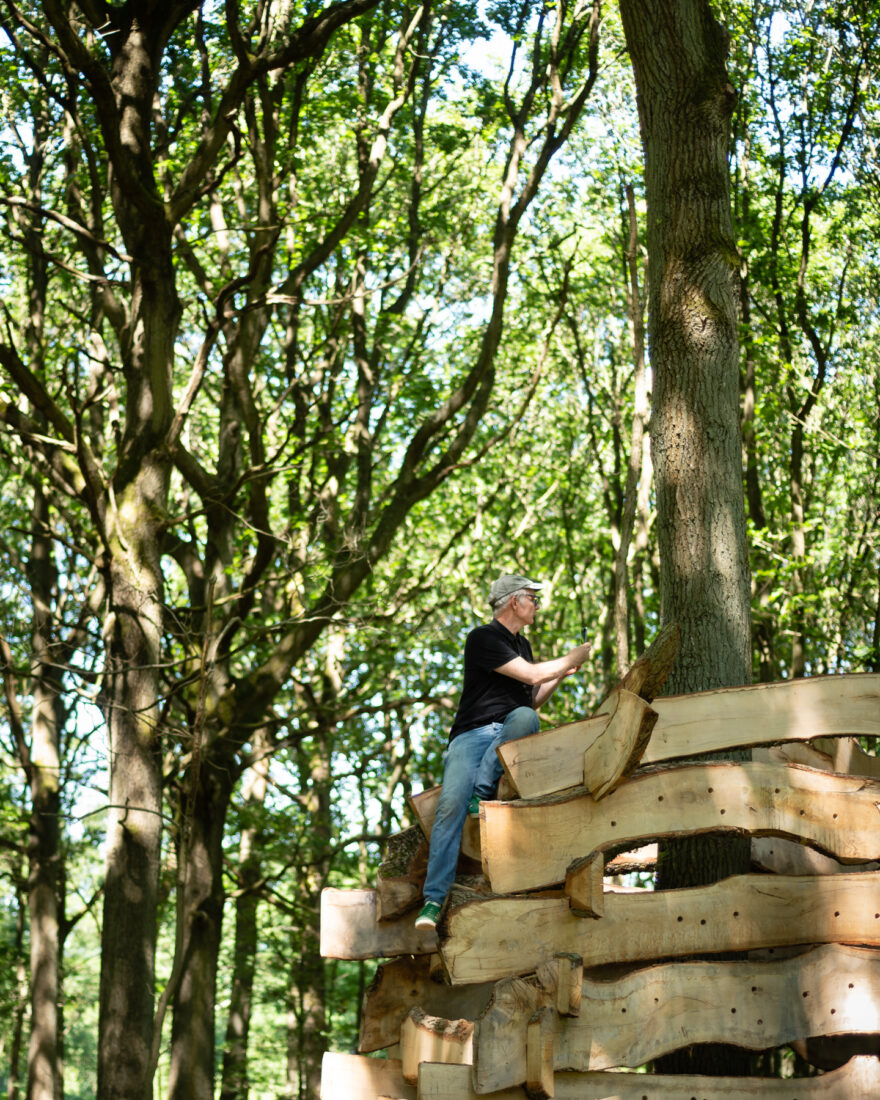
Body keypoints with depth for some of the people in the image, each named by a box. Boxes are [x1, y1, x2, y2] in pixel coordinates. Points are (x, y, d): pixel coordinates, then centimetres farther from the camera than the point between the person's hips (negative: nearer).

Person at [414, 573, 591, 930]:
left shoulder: (521, 643, 23)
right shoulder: (483, 638, -3)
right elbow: (532, 675, -9)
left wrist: (562, 674, 18)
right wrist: (573, 658, 6)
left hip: (511, 736, 5)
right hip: (473, 733, -5)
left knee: (525, 717, -32)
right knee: (451, 804, -27)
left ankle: (481, 792, -27)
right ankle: (433, 899, -29)